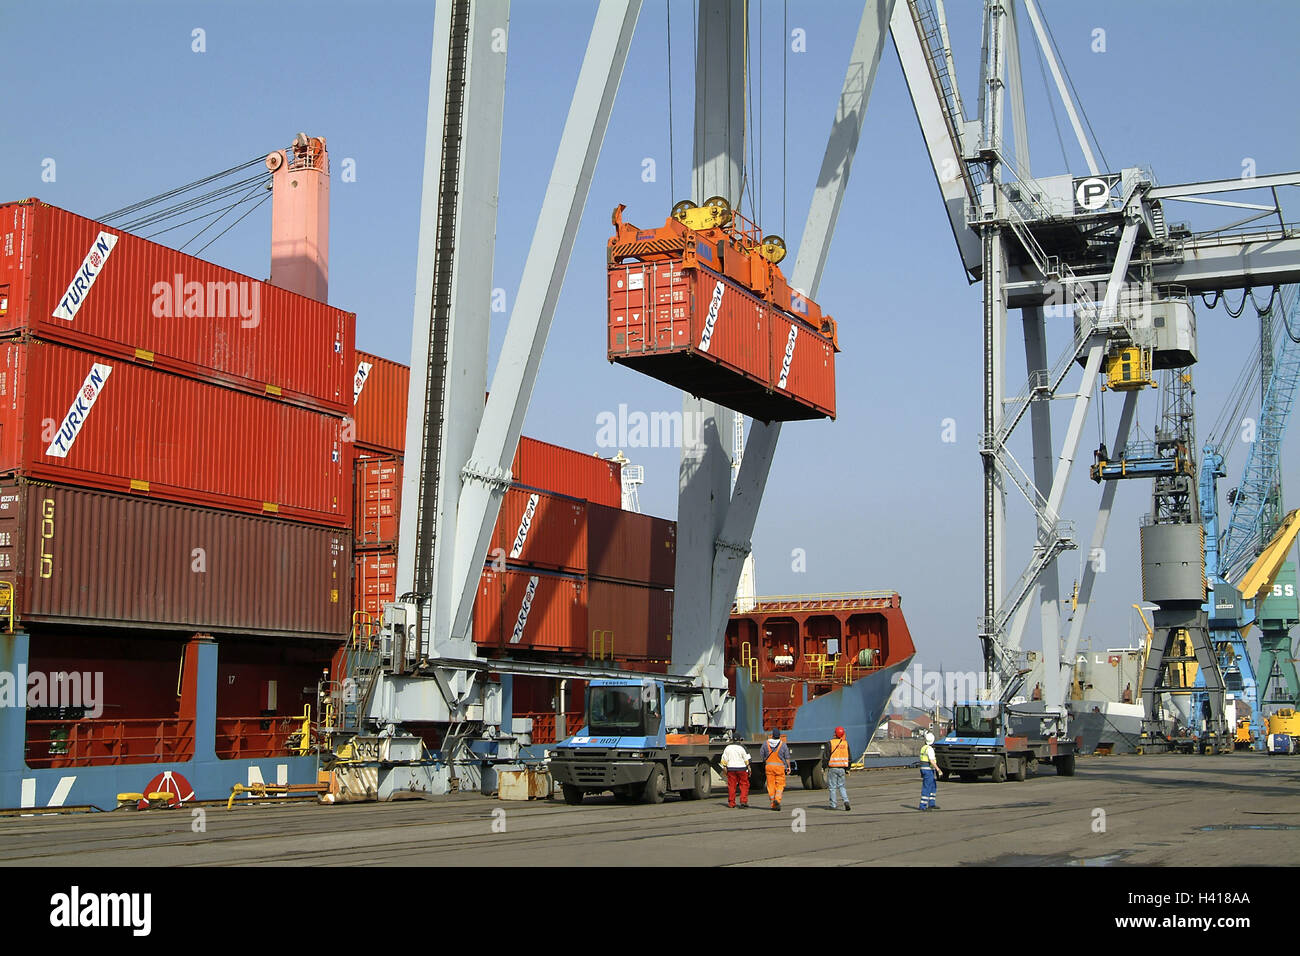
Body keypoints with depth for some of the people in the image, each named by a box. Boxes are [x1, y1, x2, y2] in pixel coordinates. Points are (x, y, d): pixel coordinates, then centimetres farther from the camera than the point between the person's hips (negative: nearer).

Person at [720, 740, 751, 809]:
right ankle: (743, 801, -5)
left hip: (731, 768, 3)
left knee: (731, 786, 8)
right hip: (741, 768, -3)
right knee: (744, 785, 5)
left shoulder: (727, 748, 5)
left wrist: (724, 768, 15)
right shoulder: (742, 748, -8)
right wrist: (749, 769, 0)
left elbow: (724, 760, 8)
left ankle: (731, 803, 11)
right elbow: (747, 760, -7)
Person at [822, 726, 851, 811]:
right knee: (841, 786, 13)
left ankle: (833, 805, 6)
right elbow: (849, 757, 11)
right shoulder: (845, 743, 5)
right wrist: (847, 770, 18)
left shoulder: (830, 743, -8)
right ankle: (846, 801, -6)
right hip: (842, 768, 4)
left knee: (832, 787, 4)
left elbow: (825, 756, -9)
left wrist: (824, 766, -2)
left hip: (832, 768, -4)